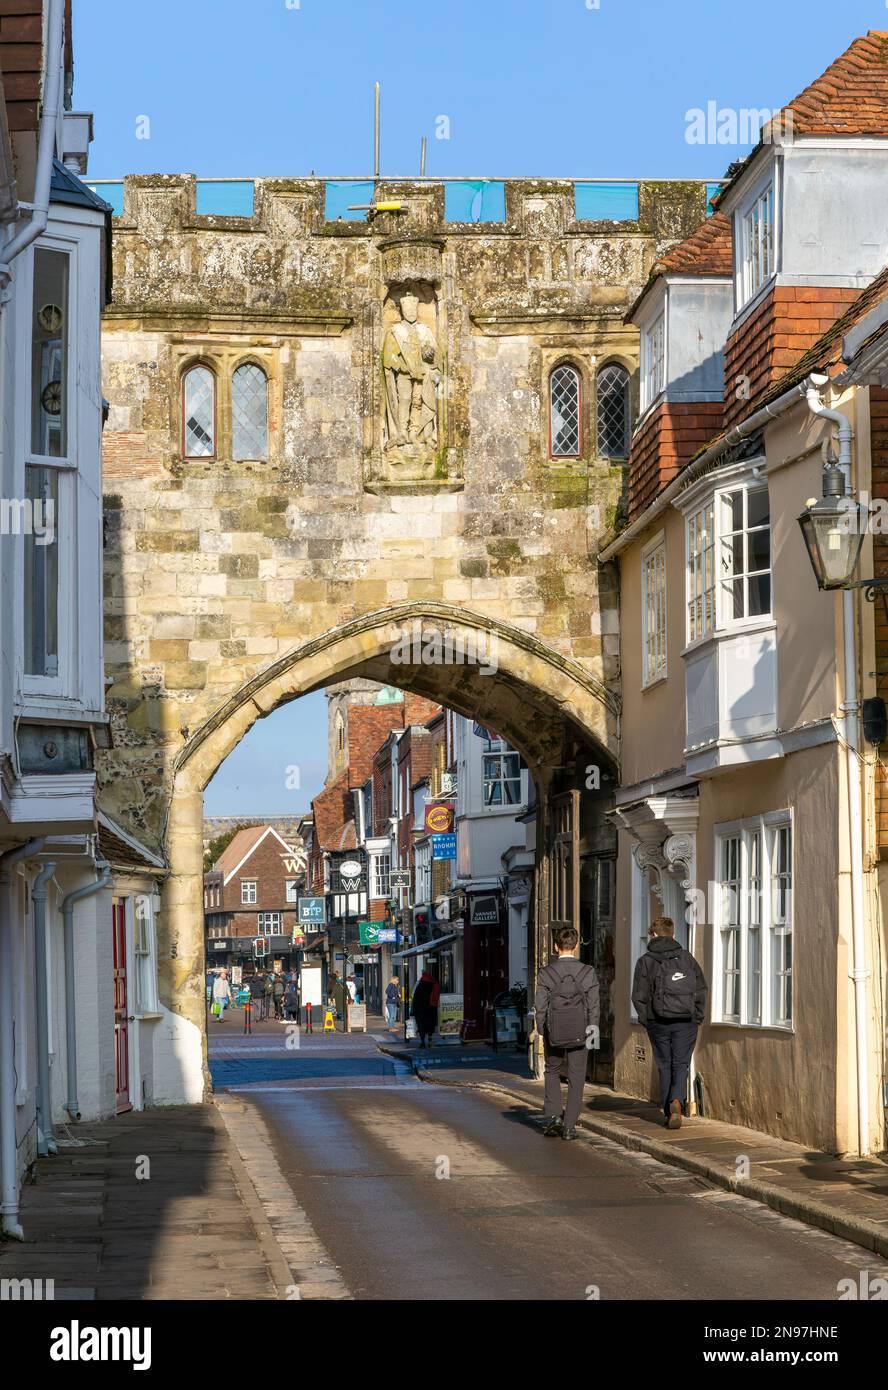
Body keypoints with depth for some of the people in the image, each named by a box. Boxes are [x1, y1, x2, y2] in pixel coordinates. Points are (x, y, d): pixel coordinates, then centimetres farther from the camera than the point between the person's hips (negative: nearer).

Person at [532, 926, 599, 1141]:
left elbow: (540, 1006, -4)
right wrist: (593, 1032, 4)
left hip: (554, 1034, 0)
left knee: (552, 1072, 20)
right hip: (579, 1033, 0)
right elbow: (593, 1006, -3)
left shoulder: (546, 973, -6)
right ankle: (569, 1125, 5)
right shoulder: (587, 972, -3)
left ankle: (553, 1115, 5)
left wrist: (541, 1032, 6)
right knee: (576, 1078, 7)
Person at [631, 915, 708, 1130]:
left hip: (658, 1022, -1)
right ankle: (677, 1100, -19)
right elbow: (702, 989, 3)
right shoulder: (686, 957, 5)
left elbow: (639, 996, -5)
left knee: (665, 1066, 10)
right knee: (681, 1064, 6)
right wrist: (698, 1016, 10)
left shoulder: (646, 961, -1)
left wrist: (646, 1020, 6)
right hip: (686, 1022, 1)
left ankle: (669, 1112, 10)